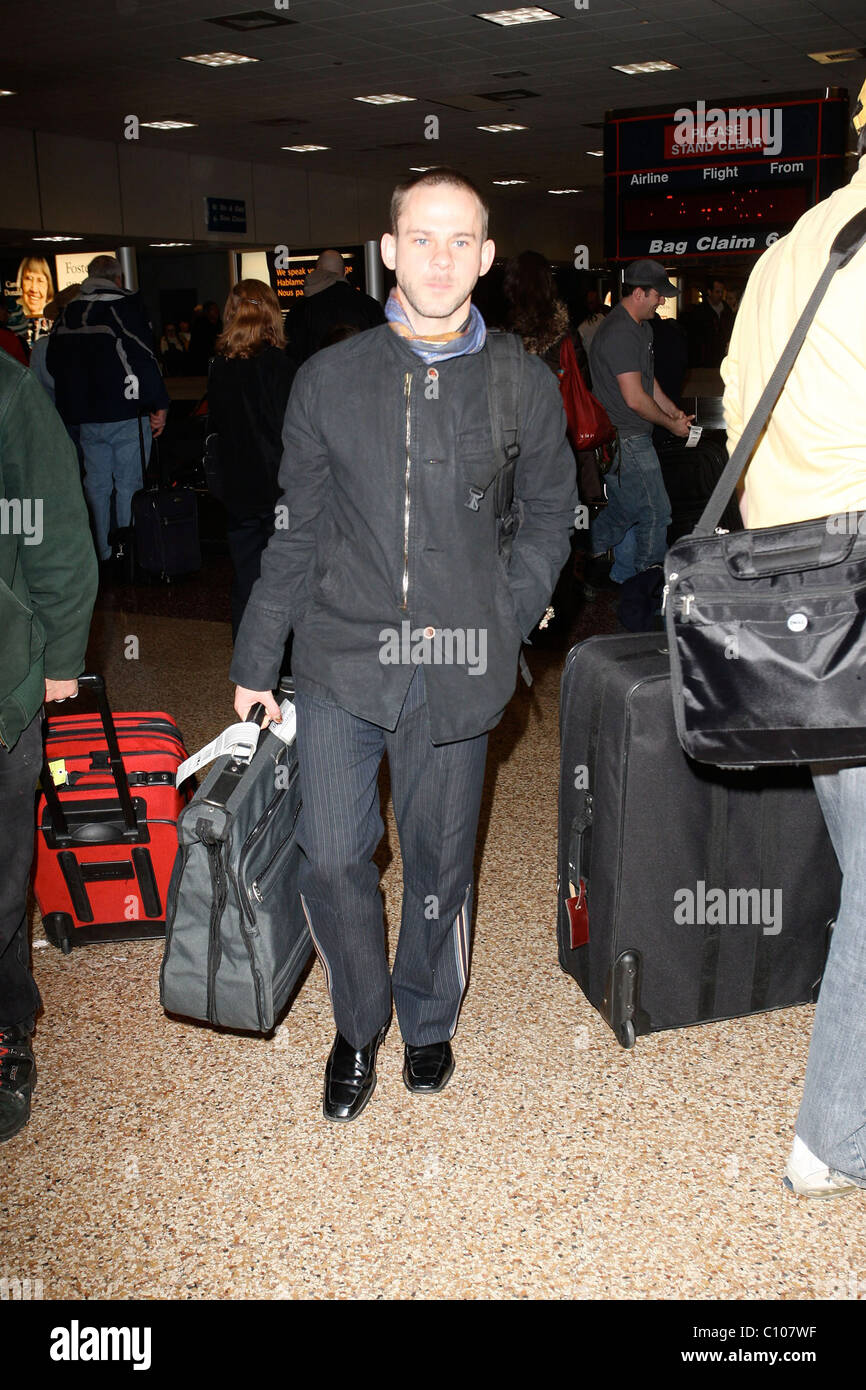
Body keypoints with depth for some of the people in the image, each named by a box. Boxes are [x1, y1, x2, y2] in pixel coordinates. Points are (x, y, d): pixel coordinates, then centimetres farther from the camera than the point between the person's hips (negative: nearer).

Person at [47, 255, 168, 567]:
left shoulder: (67, 313, 11)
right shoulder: (126, 305, -9)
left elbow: (54, 364, 17)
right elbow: (143, 359, -15)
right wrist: (158, 404, -11)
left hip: (85, 417, 5)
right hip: (126, 413, -5)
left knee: (97, 484, 13)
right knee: (128, 485, 0)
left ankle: (103, 553, 19)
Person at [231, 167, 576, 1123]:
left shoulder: (526, 386, 2)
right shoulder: (329, 380, 3)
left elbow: (549, 518, 12)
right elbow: (296, 530, 6)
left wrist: (501, 619, -2)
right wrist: (255, 663, 6)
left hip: (455, 674, 0)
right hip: (341, 659, 1)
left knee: (438, 864, 11)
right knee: (330, 861, -2)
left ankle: (428, 1020, 38)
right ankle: (359, 1025, 26)